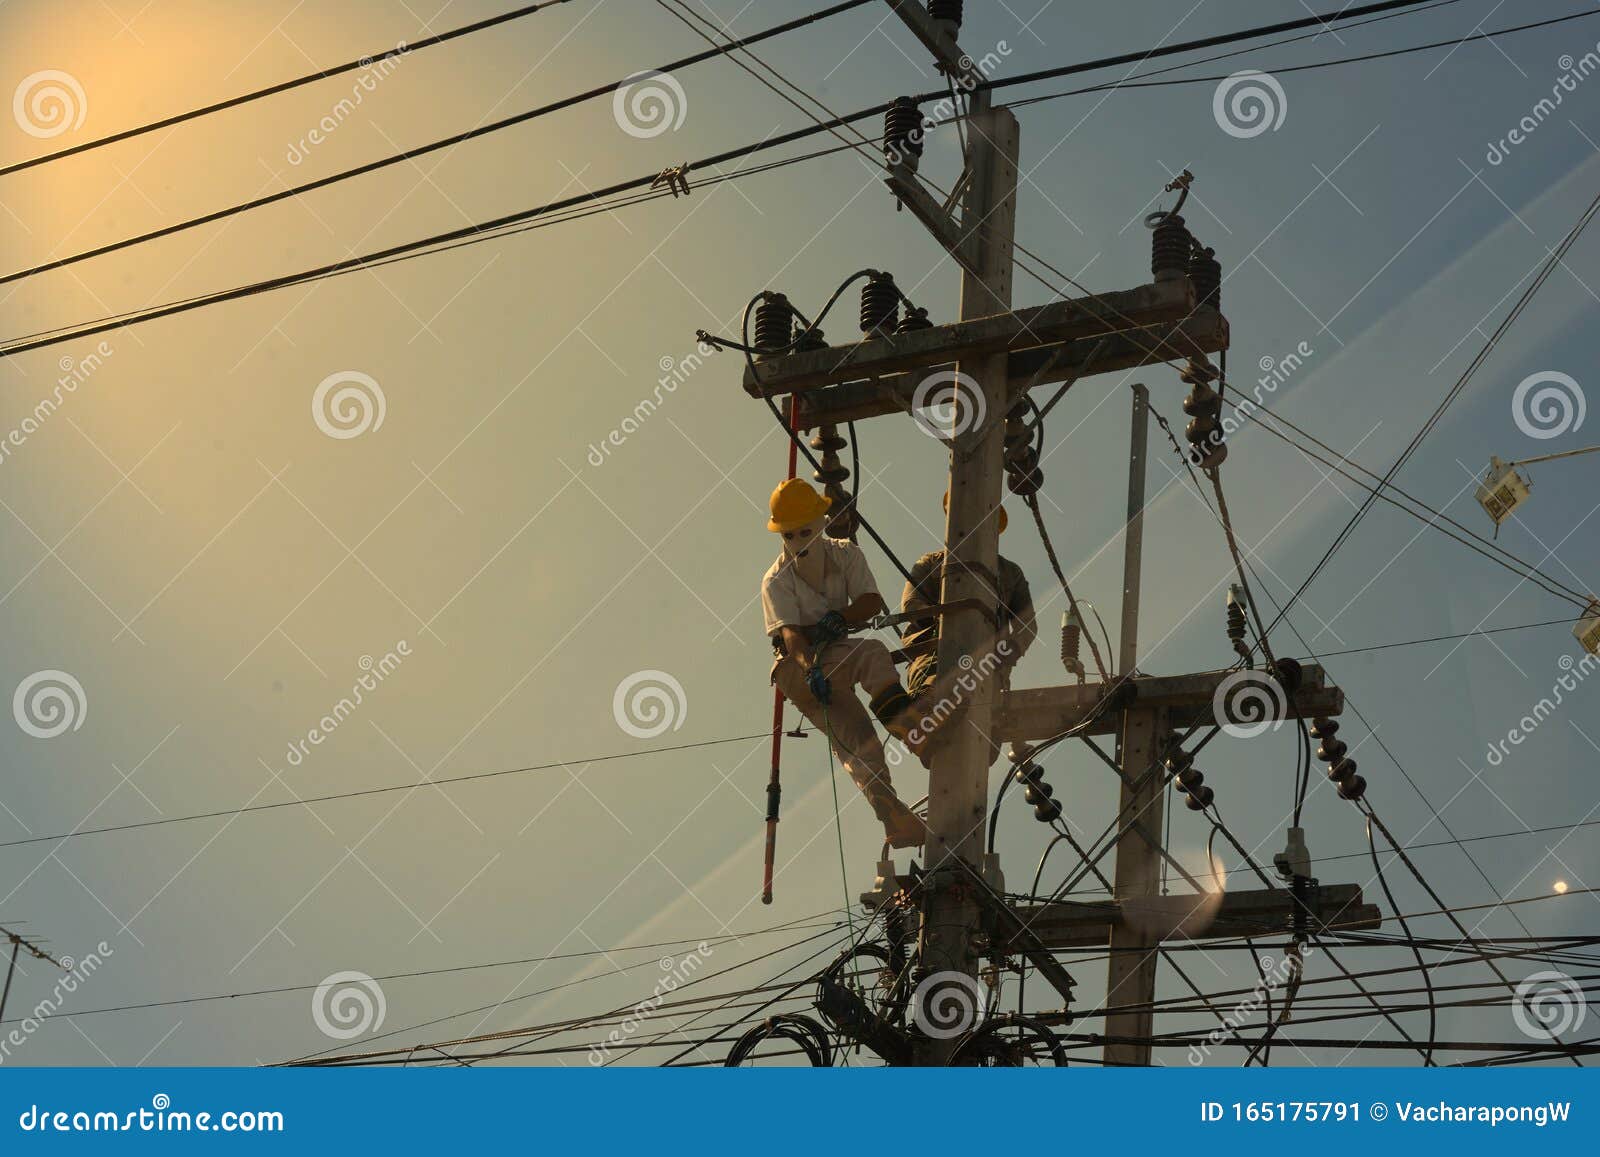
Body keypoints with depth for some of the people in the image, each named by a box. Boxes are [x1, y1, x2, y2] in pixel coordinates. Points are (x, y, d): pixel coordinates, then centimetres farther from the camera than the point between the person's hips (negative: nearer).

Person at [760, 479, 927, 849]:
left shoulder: (845, 554, 7)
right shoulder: (776, 581, -6)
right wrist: (811, 667, -42)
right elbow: (789, 631, -22)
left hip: (838, 651, 4)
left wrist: (839, 618, -24)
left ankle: (897, 822, -29)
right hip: (800, 665, -4)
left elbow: (873, 601, -4)